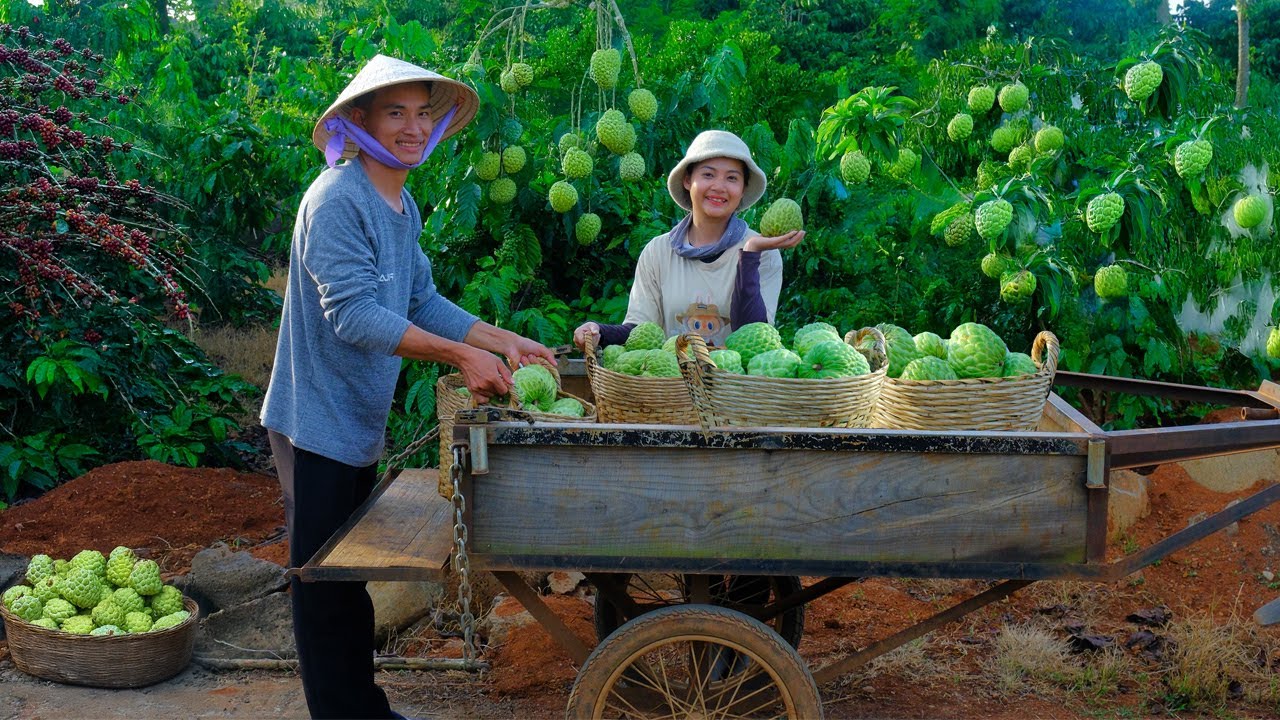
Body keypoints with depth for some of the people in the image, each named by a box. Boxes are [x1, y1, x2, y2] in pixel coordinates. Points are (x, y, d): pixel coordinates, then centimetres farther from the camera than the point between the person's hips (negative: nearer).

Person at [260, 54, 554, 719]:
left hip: (360, 426, 9)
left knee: (350, 579, 17)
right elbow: (354, 315, -26)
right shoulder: (337, 200, -19)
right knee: (326, 588, 1)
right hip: (318, 422, -9)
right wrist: (460, 355, -27)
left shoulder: (403, 206, 10)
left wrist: (506, 343, 6)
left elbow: (422, 302, 13)